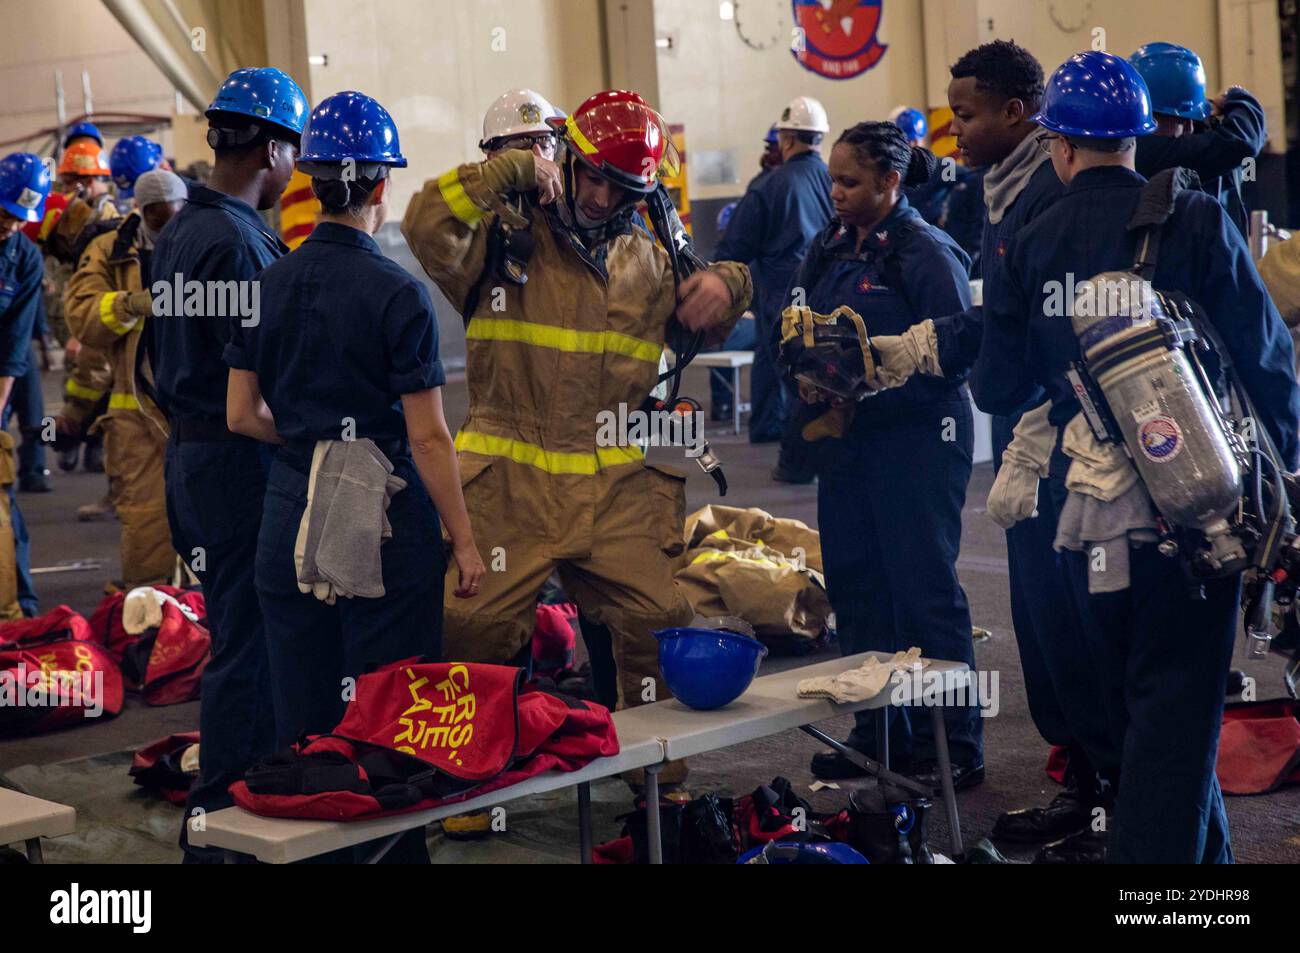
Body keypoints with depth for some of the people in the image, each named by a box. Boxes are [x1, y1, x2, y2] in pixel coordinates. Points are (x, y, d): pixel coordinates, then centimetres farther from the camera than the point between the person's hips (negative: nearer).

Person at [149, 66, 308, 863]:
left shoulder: (175, 234, 13)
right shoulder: (239, 243, -18)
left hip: (189, 453, 10)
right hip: (241, 462, -10)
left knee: (235, 636, 18)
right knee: (249, 645, -3)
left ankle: (226, 801, 28)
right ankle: (221, 824, 3)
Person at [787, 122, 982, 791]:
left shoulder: (925, 250, -10)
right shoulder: (829, 248, 13)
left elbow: (957, 343, -16)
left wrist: (871, 360, -24)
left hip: (917, 438, -8)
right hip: (847, 435, 8)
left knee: (925, 587, -4)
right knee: (854, 582, 11)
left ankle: (954, 743, 5)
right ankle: (880, 732, 23)